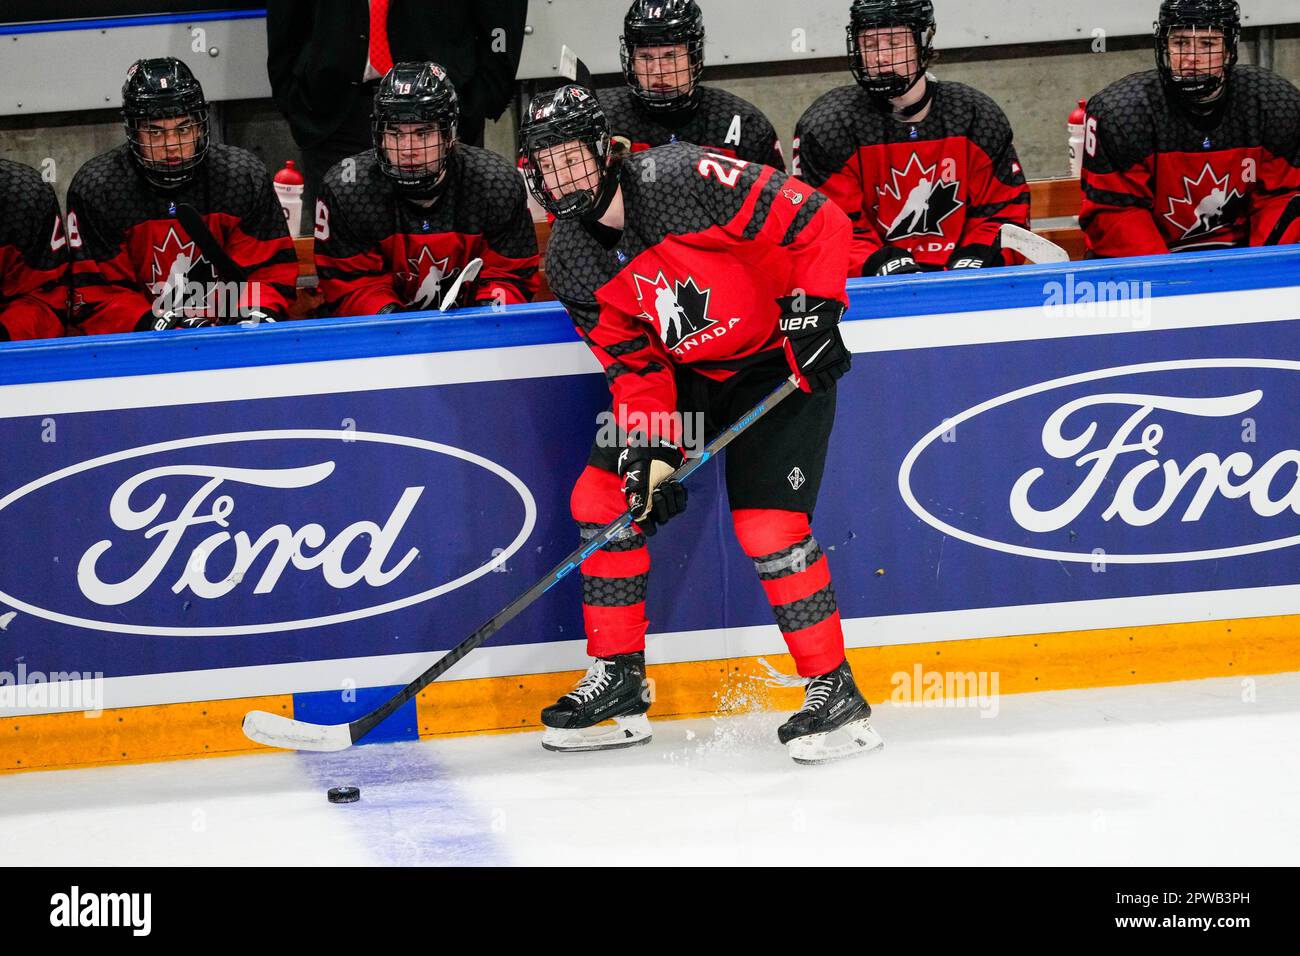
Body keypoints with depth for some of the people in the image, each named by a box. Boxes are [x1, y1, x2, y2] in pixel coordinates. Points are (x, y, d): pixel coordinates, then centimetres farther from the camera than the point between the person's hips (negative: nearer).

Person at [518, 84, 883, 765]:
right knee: (603, 495, 1)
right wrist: (653, 450, -15)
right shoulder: (570, 263, -5)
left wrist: (814, 310, -23)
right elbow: (633, 365, -2)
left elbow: (818, 223, -21)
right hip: (685, 372, 7)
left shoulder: (681, 180, -25)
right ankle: (618, 685, 13)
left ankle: (834, 692, -7)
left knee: (768, 526, -19)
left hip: (781, 360, -7)